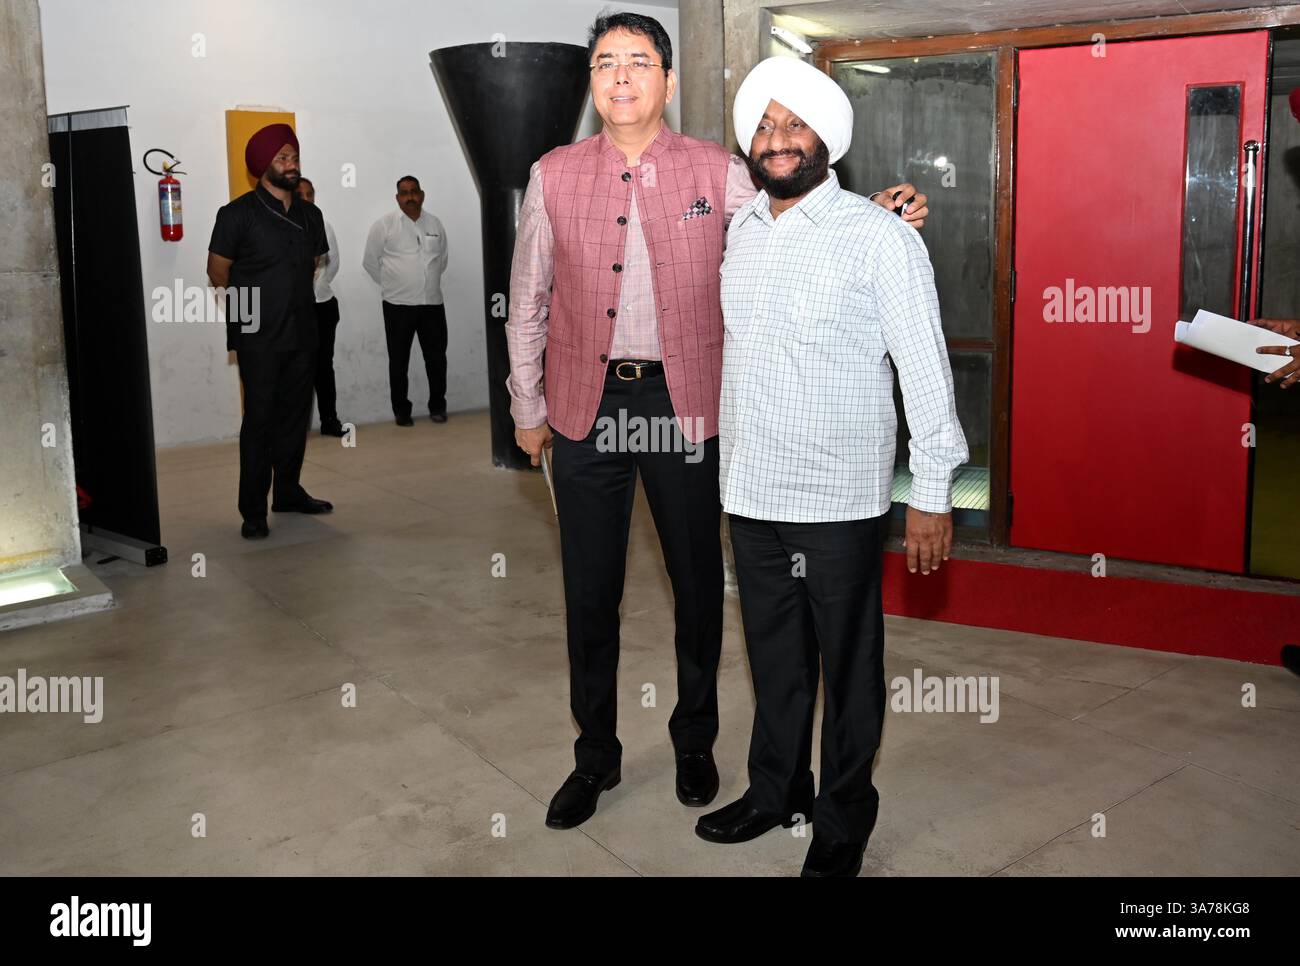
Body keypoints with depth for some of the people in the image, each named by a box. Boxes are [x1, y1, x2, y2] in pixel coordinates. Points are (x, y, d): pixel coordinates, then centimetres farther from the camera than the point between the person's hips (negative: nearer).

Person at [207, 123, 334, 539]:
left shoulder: (309, 215, 11)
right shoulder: (238, 214, -5)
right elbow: (217, 271, -2)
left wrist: (293, 298, 14)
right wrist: (250, 306, 6)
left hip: (302, 332, 5)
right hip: (258, 337, -5)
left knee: (295, 415, 11)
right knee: (259, 420, -4)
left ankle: (288, 491, 25)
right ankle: (253, 511, 2)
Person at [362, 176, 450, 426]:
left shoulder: (435, 223, 7)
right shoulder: (384, 225, -4)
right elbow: (370, 261, 3)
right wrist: (391, 284, 8)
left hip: (433, 302, 3)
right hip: (398, 304, -3)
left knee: (436, 357, 7)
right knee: (398, 360, 4)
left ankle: (437, 406, 21)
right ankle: (401, 410, 14)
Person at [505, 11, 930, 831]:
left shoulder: (719, 173, 0)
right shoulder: (553, 177, 3)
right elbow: (527, 303, 8)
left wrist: (877, 211, -10)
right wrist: (527, 408, 8)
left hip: (686, 404, 0)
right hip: (587, 405, 1)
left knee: (698, 583, 11)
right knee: (590, 592, 9)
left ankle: (695, 742, 34)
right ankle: (596, 756, 29)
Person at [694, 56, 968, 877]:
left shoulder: (880, 238, -10)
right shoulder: (741, 232, 8)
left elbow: (926, 369, -11)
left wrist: (933, 493, -12)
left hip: (839, 500, -5)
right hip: (751, 492, 6)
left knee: (848, 663, 9)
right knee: (773, 654, 18)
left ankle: (844, 817, 27)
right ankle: (776, 792, 37)